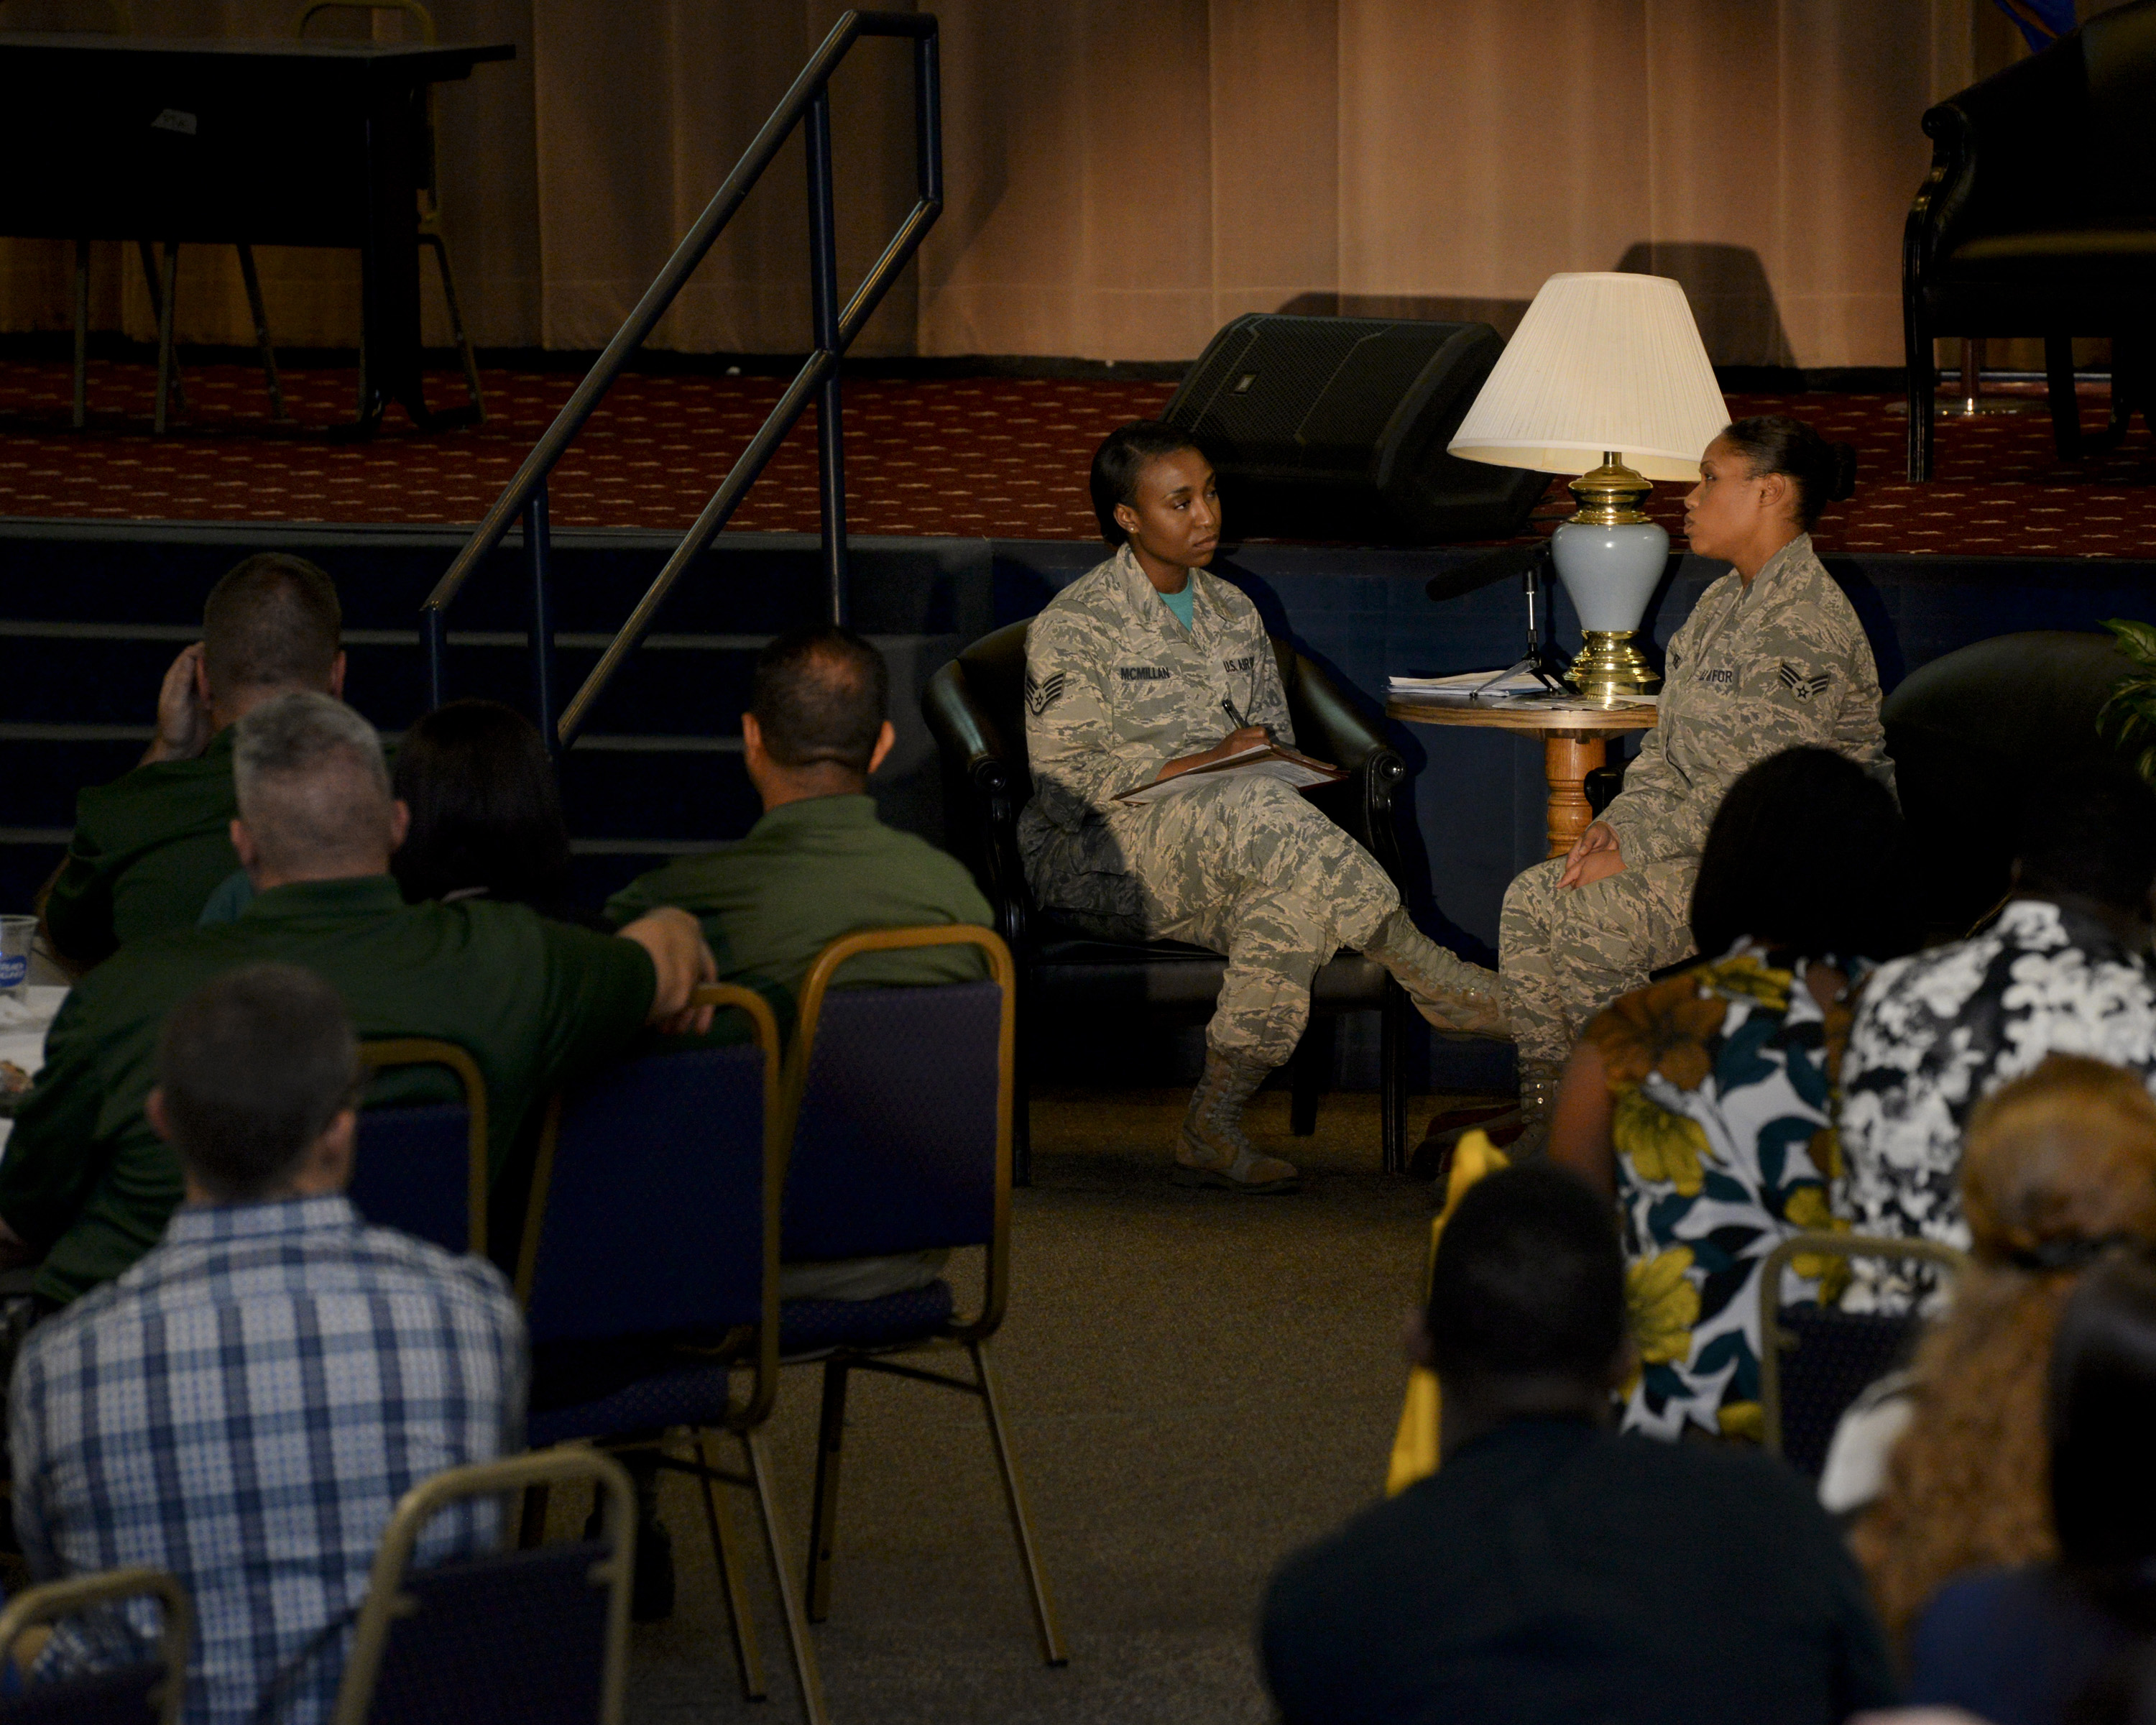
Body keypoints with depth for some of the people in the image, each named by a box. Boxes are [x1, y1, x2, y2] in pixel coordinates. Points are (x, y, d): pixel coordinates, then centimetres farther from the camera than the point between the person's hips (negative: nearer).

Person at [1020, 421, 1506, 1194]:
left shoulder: (1233, 613, 18)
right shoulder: (1072, 627, -1)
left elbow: (1275, 736, 23)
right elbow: (1065, 787, -9)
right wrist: (1201, 765, -16)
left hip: (1228, 853, 5)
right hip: (1103, 854, -5)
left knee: (1288, 904, -34)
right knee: (1254, 811, -36)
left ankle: (1212, 1129, -33)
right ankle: (1427, 975, -27)